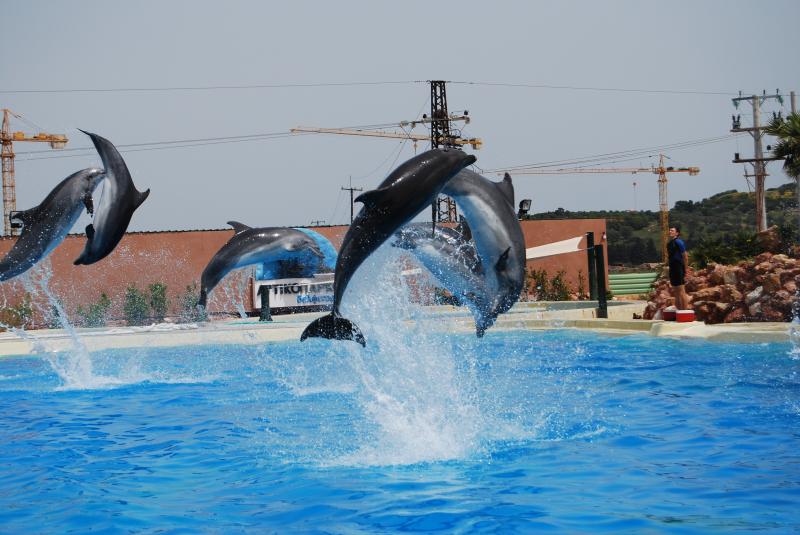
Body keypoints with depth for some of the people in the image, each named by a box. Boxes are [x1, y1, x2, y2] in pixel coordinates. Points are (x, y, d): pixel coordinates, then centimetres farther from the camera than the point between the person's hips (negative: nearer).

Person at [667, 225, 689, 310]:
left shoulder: (678, 242, -10)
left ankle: (685, 310, -6)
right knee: (676, 292, 13)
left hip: (679, 269, -9)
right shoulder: (669, 243, 14)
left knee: (681, 292, -8)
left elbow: (685, 256, -11)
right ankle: (679, 310, 20)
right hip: (673, 269, 9)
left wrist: (686, 270, -12)